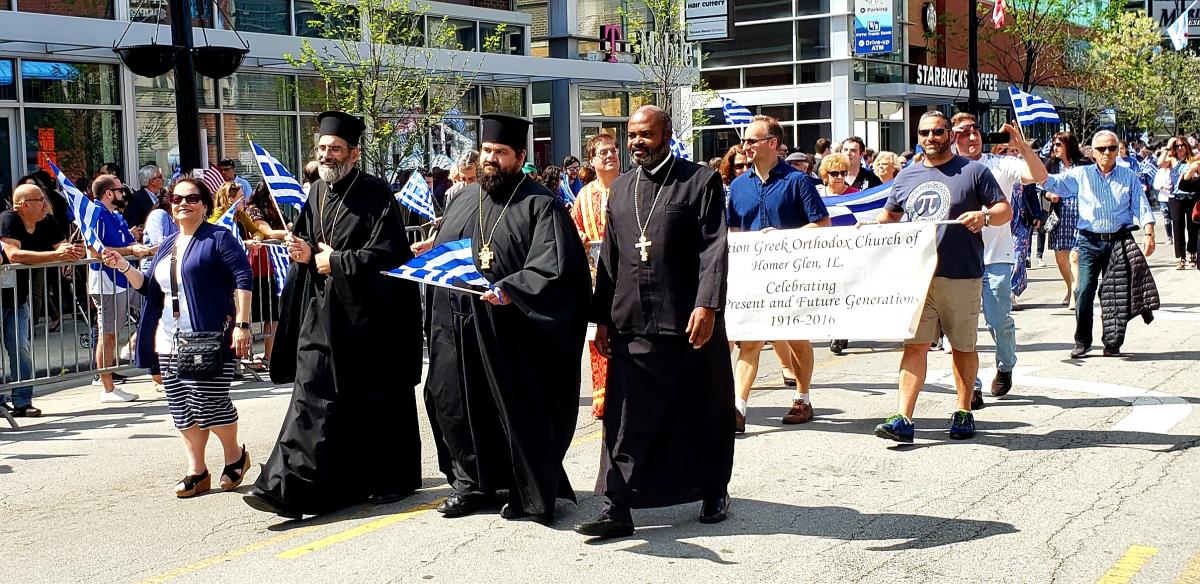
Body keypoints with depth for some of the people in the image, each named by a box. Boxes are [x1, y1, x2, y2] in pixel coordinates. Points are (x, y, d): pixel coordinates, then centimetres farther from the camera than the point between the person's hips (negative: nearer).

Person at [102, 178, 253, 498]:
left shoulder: (218, 238, -3)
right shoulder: (167, 245, 19)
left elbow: (243, 279, -9)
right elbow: (149, 286, 23)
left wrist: (242, 325, -17)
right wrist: (123, 266, 5)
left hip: (209, 337, -7)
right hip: (170, 340, 7)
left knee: (209, 402, -9)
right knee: (182, 407, 6)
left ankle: (235, 456, 14)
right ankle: (196, 471, 14)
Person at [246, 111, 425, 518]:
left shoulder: (376, 194, -9)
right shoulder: (316, 193, 11)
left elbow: (389, 252, -15)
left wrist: (336, 262, -12)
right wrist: (304, 252, -4)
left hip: (368, 315, -5)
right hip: (322, 313, 5)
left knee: (378, 402, 7)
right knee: (313, 399, 0)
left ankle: (390, 480, 22)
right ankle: (291, 487, 0)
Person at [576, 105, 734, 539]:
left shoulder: (701, 181, -3)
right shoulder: (620, 189, 13)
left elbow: (714, 248, -10)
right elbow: (609, 257, 15)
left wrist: (707, 305, -21)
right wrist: (602, 317, 11)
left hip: (689, 323, -4)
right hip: (631, 325, 4)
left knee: (704, 415, 10)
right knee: (626, 420, 0)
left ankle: (714, 491, 28)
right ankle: (617, 507, 3)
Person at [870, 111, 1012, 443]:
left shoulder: (973, 172, 4)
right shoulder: (906, 177, 15)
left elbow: (1005, 210, 3)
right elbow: (889, 216, 26)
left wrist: (984, 216, -18)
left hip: (961, 277, -2)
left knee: (963, 346, 10)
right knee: (915, 345, -6)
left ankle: (964, 413, 24)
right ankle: (903, 419, -10)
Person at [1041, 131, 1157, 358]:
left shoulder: (1129, 177, 10)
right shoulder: (1081, 175, 8)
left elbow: (1141, 207, 5)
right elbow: (1052, 182, -1)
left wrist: (1149, 234, -8)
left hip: (1119, 241, 0)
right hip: (1090, 242, 0)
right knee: (1084, 292, -6)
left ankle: (1113, 343, 12)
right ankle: (1082, 342, 5)